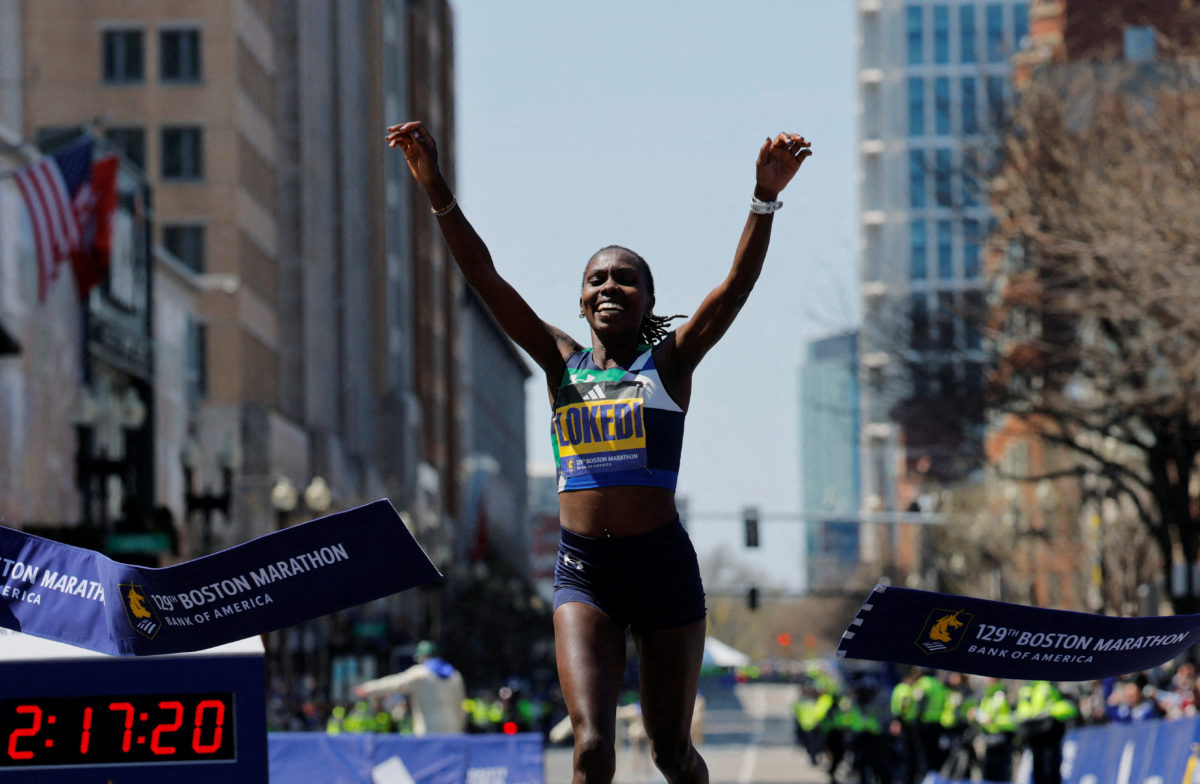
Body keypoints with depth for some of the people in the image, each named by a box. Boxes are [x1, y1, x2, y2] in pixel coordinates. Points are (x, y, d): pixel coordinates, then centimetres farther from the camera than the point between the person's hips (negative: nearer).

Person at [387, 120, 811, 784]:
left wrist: (765, 199, -24)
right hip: (582, 571, 1)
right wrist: (436, 191, -10)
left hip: (663, 562, -1)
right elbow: (484, 278, 0)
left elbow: (738, 283, -9)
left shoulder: (670, 363, 3)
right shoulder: (562, 363, 8)